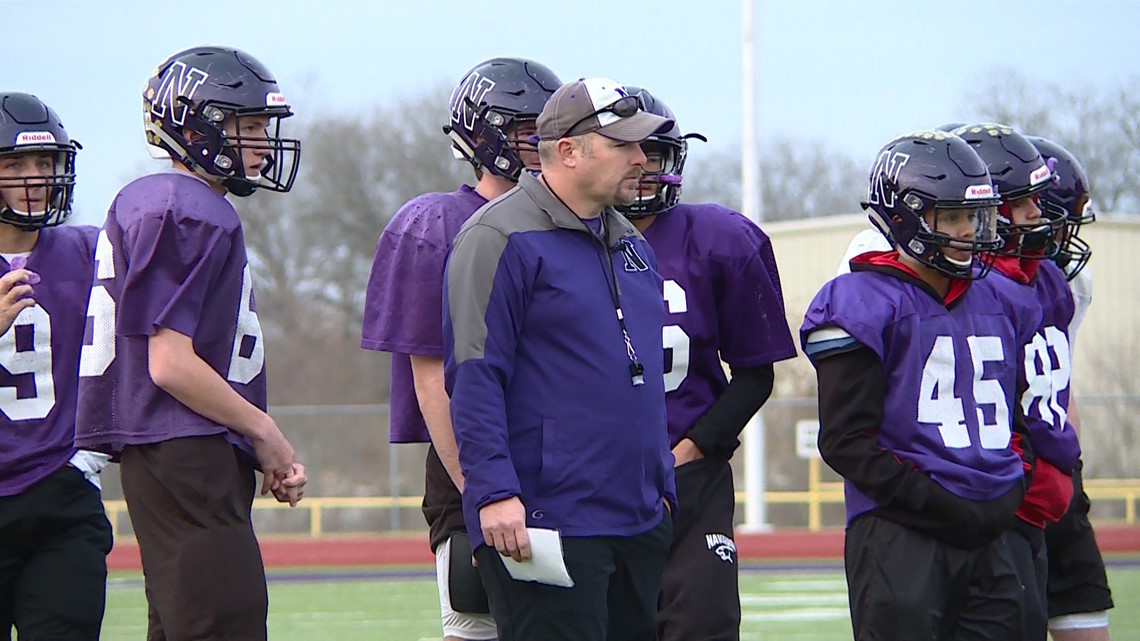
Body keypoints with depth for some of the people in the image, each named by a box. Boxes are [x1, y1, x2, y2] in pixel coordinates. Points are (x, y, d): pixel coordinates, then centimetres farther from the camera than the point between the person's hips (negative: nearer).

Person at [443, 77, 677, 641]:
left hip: (640, 524, 9)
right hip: (546, 521, -9)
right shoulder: (502, 237, -9)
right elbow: (474, 378, -15)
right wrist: (495, 493, -21)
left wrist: (662, 488, 22)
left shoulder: (629, 244, 17)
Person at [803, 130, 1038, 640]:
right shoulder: (864, 306, -6)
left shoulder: (1002, 304, 15)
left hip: (988, 536, 7)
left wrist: (1009, 494, 6)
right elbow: (846, 441, -10)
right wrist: (939, 505, -15)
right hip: (899, 535, -7)